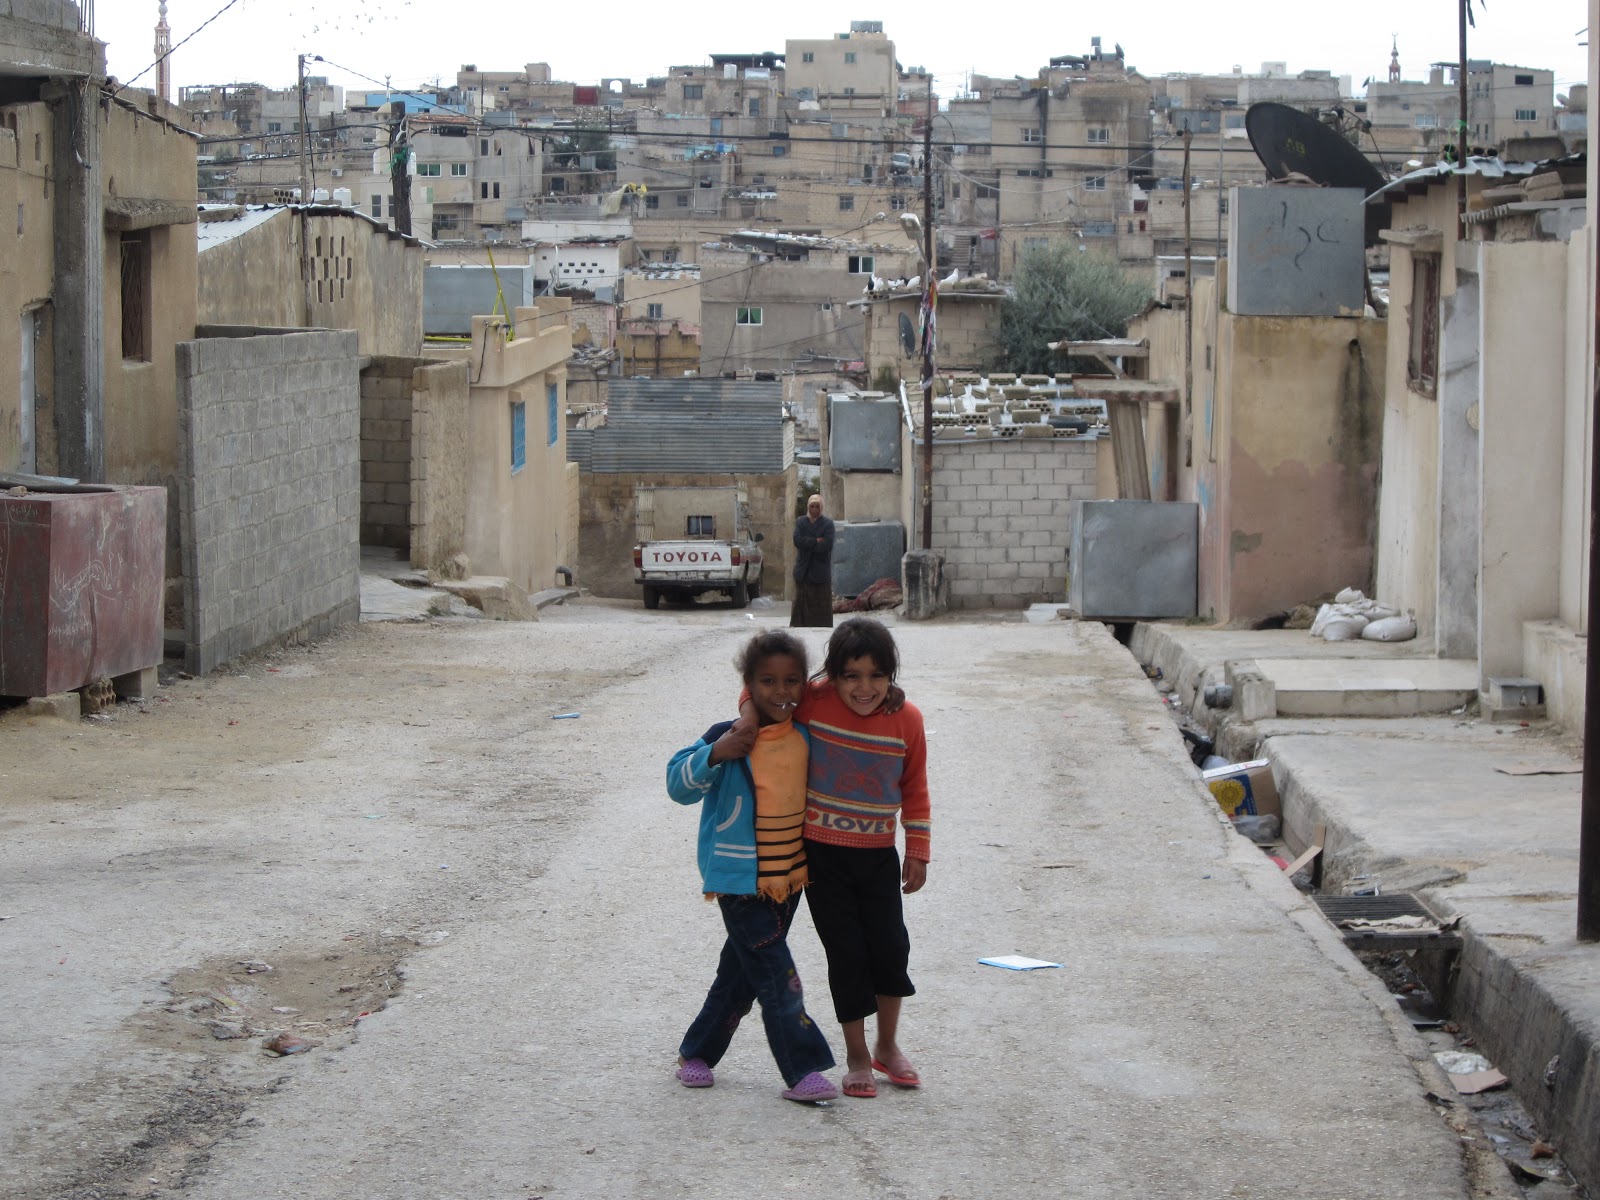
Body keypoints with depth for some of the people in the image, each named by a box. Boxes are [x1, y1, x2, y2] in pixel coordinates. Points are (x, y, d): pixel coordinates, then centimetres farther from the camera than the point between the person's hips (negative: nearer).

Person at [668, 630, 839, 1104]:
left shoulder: (805, 737, 2)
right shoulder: (729, 739, -16)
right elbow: (679, 785, -20)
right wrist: (715, 754, -34)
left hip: (788, 878, 6)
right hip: (741, 881, -6)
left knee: (742, 972, 16)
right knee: (777, 977, -9)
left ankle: (699, 1051, 31)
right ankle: (802, 1070, -3)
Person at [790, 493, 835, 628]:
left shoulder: (827, 524, 2)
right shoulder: (801, 522, 9)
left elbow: (827, 545, -12)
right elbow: (797, 540, -7)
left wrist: (808, 544, -8)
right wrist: (816, 541, -12)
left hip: (821, 570, -2)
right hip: (803, 570, 2)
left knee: (822, 605, -1)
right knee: (801, 603, 0)